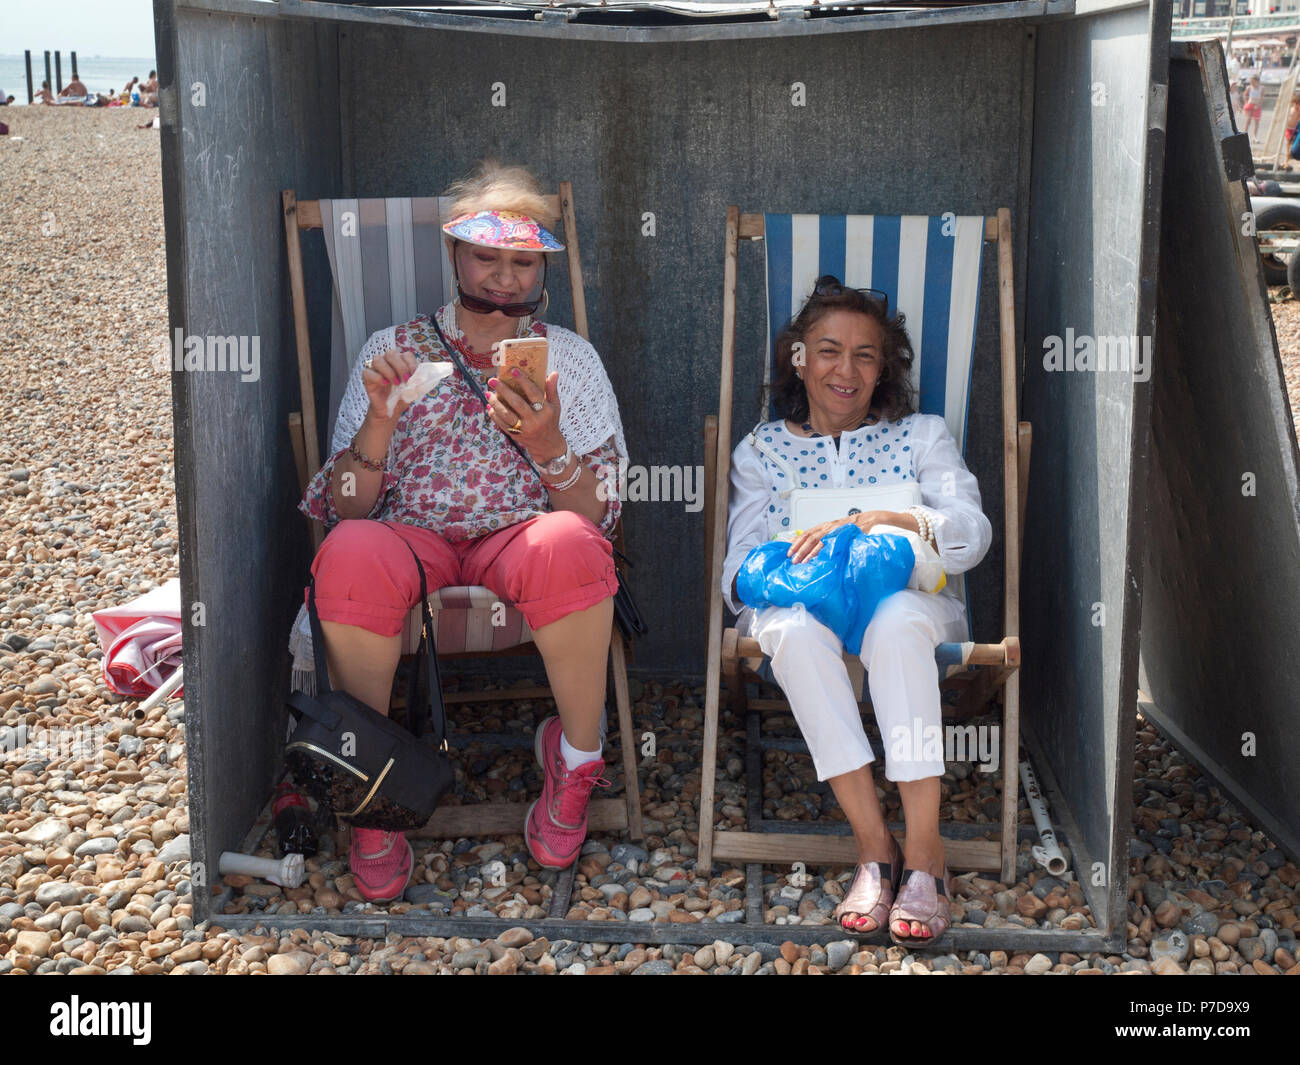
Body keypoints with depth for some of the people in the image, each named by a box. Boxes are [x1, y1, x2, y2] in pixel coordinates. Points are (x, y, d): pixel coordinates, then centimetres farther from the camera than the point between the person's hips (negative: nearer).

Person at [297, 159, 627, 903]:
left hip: (520, 540, 0)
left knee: (565, 545, -37)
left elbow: (599, 517, 5)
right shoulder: (394, 350, 14)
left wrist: (547, 444, -14)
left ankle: (577, 762, -13)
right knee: (352, 554, -36)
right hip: (411, 541, 1)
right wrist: (380, 421, -13)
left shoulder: (569, 356, 14)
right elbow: (346, 509, 5)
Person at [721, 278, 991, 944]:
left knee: (895, 619, -39)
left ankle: (923, 851, -35)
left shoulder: (921, 435, 16)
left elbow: (972, 531, -3)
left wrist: (878, 523, -21)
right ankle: (874, 848, -33)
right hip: (798, 607, 1)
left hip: (908, 603, -1)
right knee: (795, 626, -38)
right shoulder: (761, 450, 20)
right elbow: (739, 564, 10)